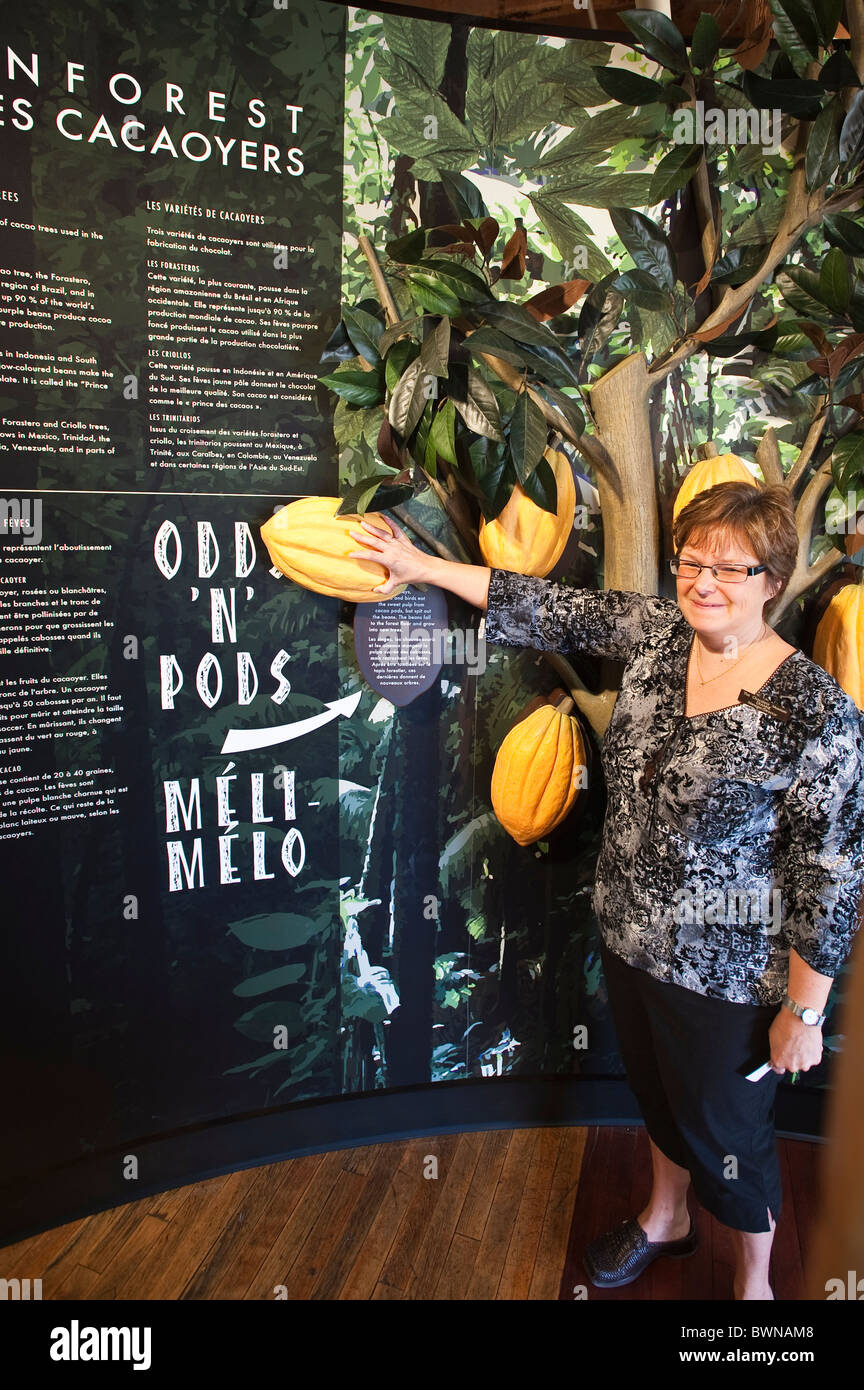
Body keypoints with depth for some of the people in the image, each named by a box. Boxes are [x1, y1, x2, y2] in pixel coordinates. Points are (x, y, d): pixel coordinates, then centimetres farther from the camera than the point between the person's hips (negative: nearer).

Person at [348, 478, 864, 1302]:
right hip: (627, 934, 6)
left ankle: (753, 1282, 47)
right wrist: (422, 567, 0)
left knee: (727, 1128, 16)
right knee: (655, 1090, 28)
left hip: (725, 975, -6)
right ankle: (666, 1217, 58)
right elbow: (548, 610, 0)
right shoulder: (655, 633, -8)